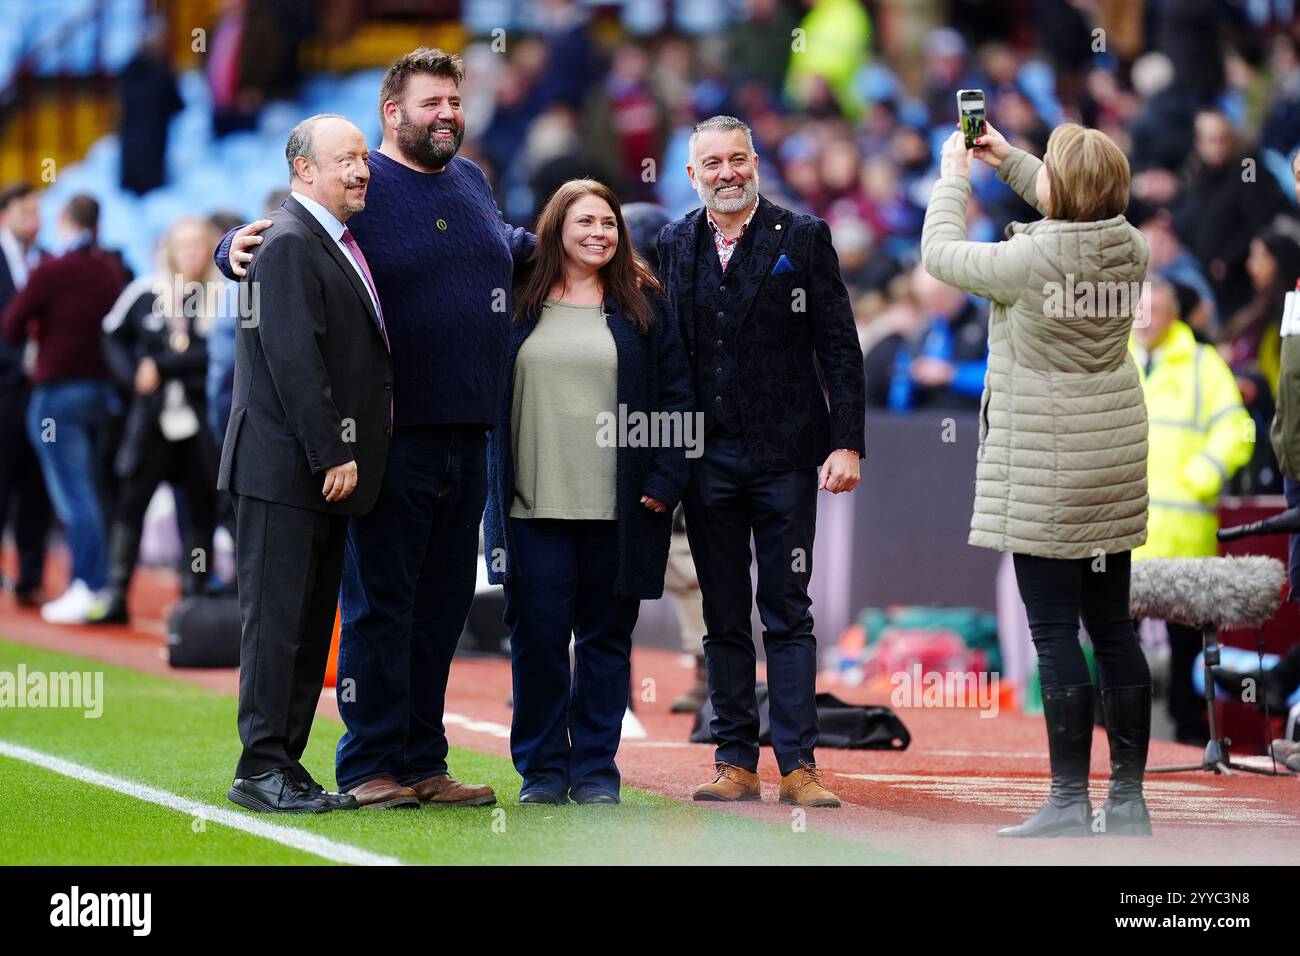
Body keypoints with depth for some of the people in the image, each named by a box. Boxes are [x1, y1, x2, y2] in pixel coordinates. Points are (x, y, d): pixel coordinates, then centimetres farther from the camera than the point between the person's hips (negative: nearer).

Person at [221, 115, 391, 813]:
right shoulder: (290, 244, -12)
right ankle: (262, 769, -3)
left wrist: (344, 454, 15)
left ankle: (284, 762, 14)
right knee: (278, 618, -6)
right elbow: (292, 358, -19)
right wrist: (333, 455, -19)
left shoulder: (337, 244, 18)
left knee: (311, 623, 10)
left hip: (328, 467, 10)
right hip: (288, 467, -10)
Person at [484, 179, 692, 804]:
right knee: (537, 636, -2)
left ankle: (595, 770, 9)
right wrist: (495, 483, -1)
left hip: (619, 510, 0)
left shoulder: (642, 305, 7)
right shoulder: (519, 302, 8)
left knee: (606, 637, 4)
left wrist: (664, 481, -5)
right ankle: (541, 770, 7)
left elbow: (675, 395, 4)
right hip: (532, 505, 0)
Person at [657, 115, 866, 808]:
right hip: (707, 459, 3)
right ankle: (735, 762, 12)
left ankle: (797, 764, 0)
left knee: (788, 617, -1)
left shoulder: (803, 238, 0)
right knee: (724, 620, 7)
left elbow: (839, 348, -1)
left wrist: (847, 443, -9)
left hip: (785, 456, -3)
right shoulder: (674, 245, 8)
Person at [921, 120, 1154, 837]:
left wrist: (953, 178, 12)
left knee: (1055, 634, -4)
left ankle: (1069, 804, -3)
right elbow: (1077, 212, 22)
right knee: (1114, 628, 11)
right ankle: (1129, 797, 15)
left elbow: (941, 254, -4)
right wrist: (1007, 160, 27)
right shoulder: (1130, 248, -2)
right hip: (1115, 457, 7)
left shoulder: (1030, 260, -21)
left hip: (1045, 463, -7)